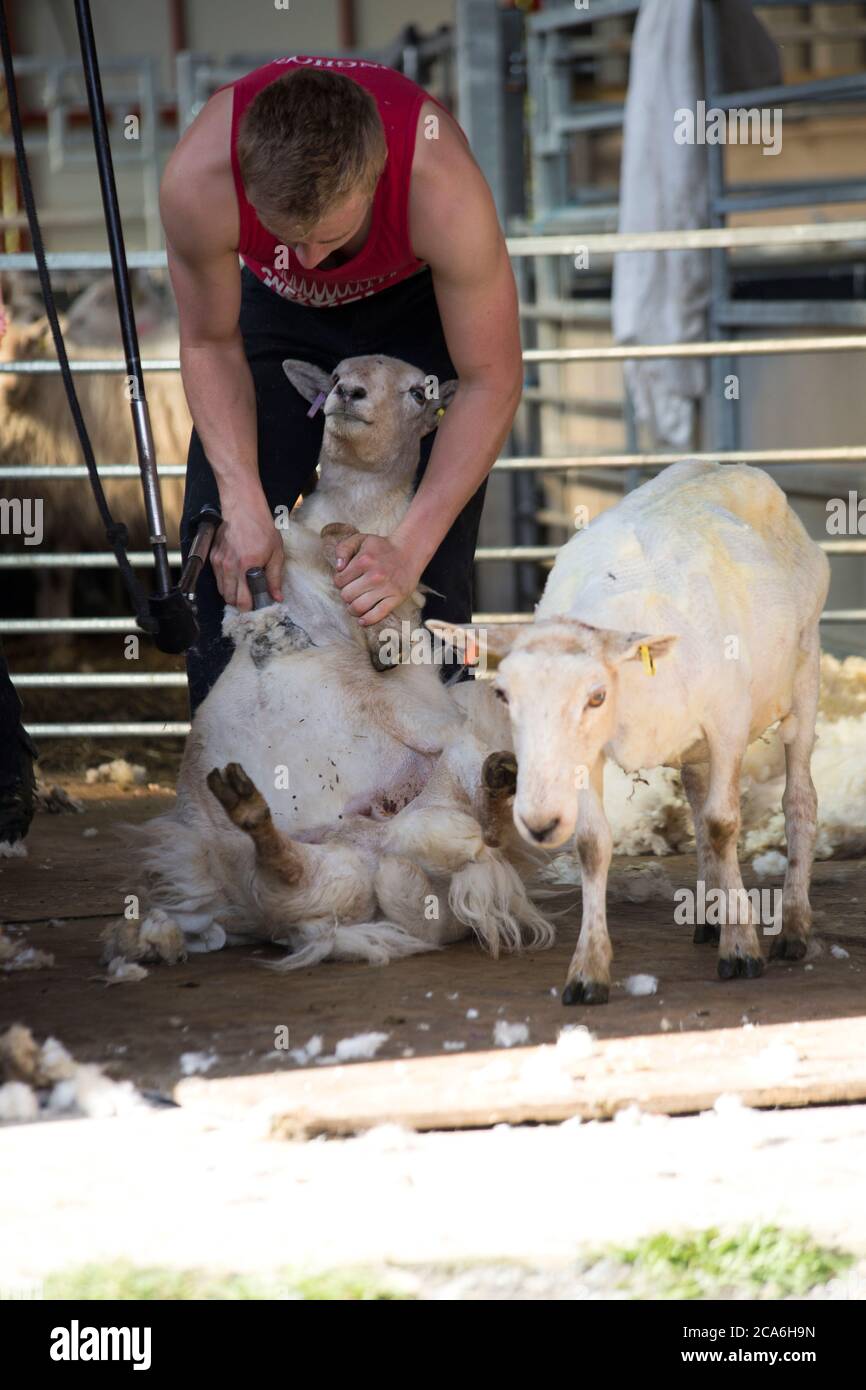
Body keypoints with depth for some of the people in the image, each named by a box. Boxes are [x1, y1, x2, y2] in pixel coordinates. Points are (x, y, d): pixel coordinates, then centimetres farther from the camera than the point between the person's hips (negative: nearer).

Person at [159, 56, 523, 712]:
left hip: (416, 304, -2)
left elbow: (492, 383, -29)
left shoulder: (444, 190, -43)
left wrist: (411, 547, -33)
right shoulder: (198, 179, -39)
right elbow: (210, 345, -18)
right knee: (215, 537, -6)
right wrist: (243, 503, -28)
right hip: (277, 306, 2)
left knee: (438, 563, -13)